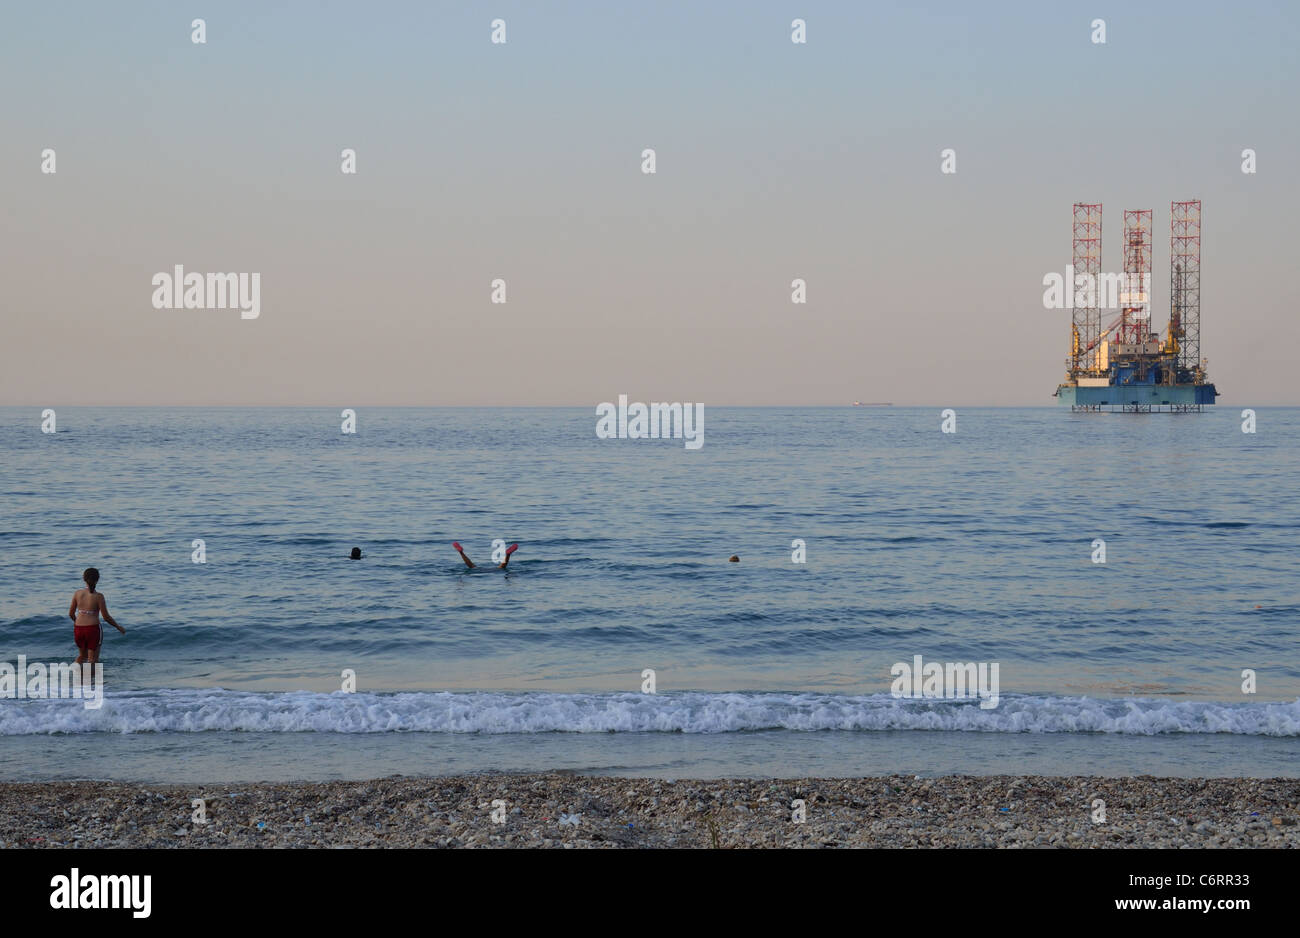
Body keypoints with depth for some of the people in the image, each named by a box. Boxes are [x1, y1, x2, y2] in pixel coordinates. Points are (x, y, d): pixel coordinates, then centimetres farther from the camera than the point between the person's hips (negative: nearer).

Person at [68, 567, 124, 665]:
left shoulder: (77, 594, 0)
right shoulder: (98, 596, -11)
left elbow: (71, 614, 7)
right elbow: (106, 617, -9)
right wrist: (118, 627, 5)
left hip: (78, 628, 4)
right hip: (93, 629, -4)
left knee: (82, 655, 24)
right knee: (93, 658, 5)